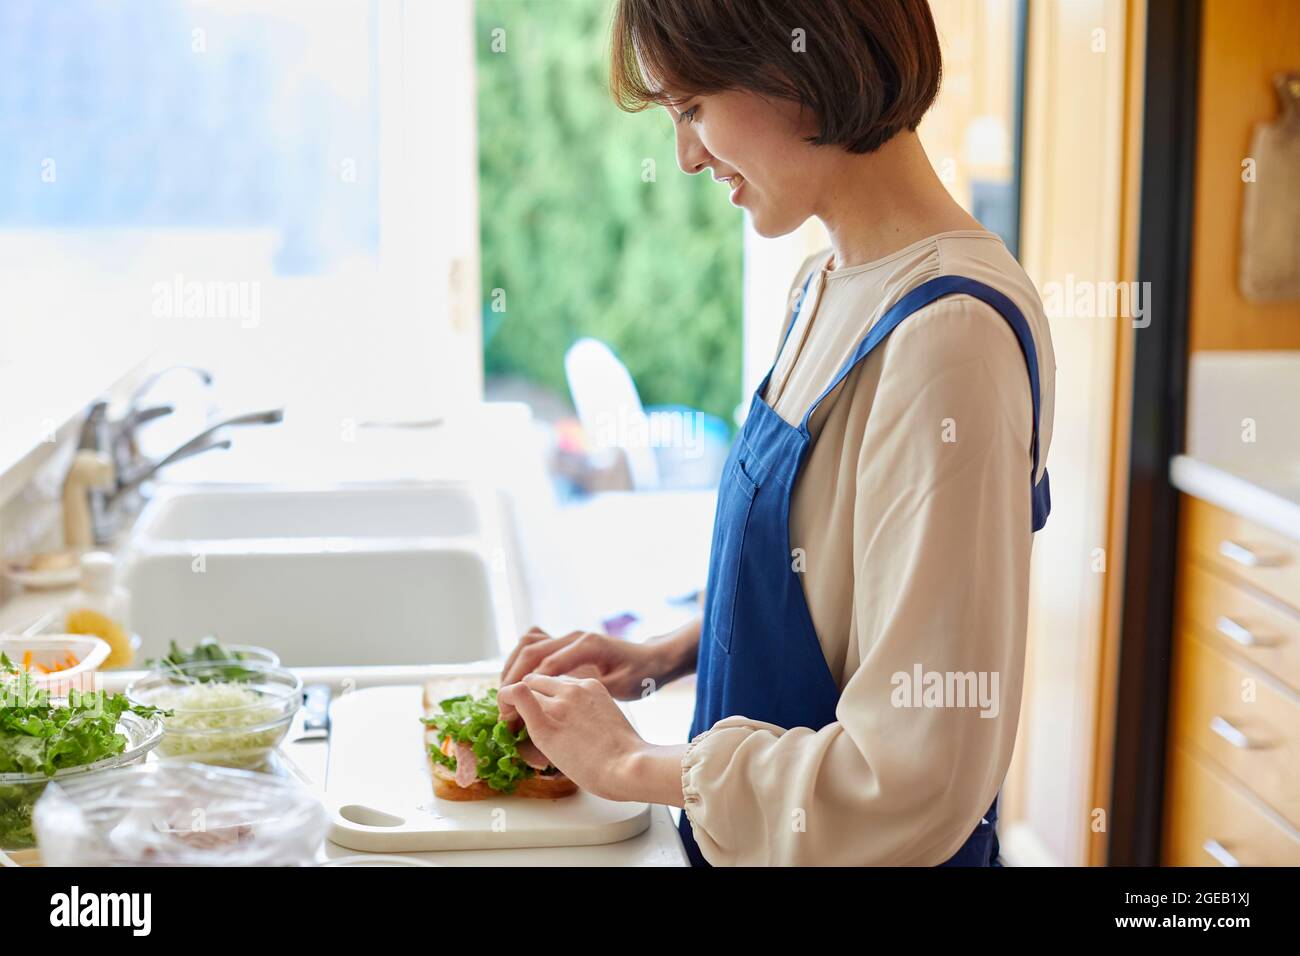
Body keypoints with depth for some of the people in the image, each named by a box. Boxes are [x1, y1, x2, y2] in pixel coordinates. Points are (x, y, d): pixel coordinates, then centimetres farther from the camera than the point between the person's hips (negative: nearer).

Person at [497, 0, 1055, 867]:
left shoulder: (950, 336, -27)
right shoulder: (828, 285, 2)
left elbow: (916, 779, -29)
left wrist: (634, 763, -18)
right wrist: (666, 656, 1)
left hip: (854, 846, -8)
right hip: (763, 827, 8)